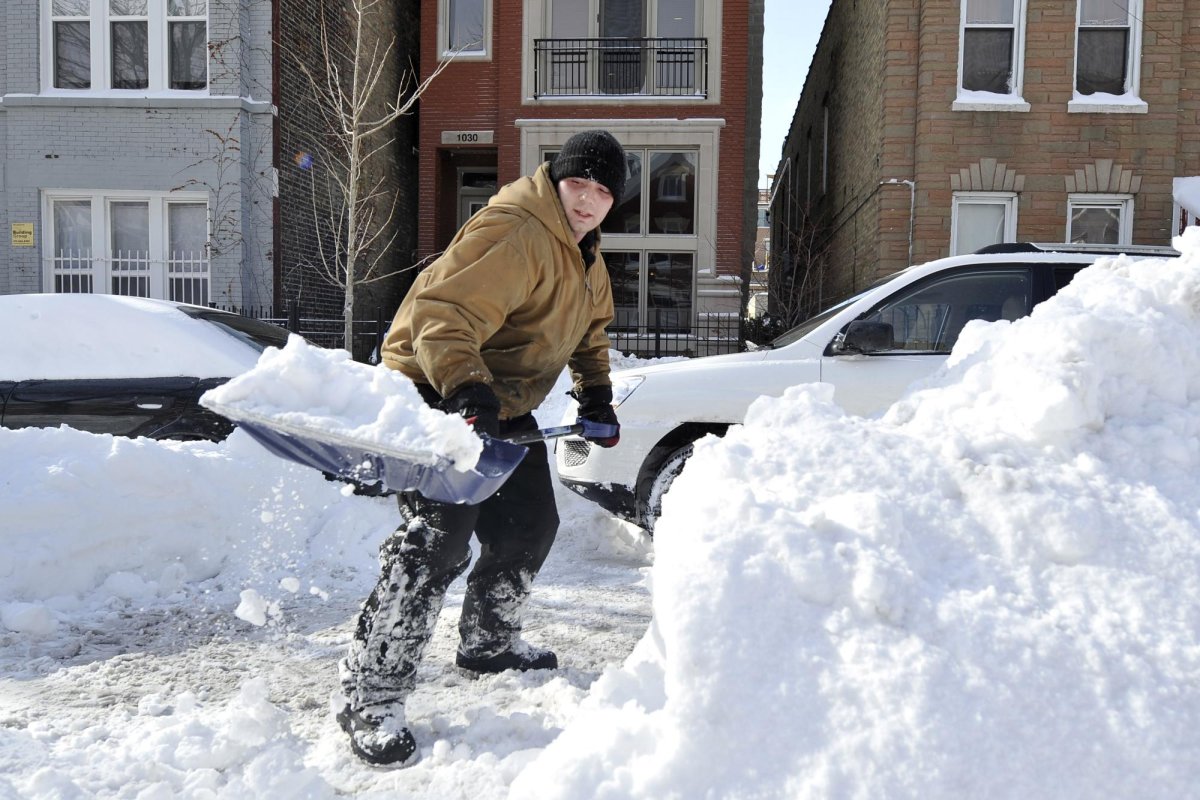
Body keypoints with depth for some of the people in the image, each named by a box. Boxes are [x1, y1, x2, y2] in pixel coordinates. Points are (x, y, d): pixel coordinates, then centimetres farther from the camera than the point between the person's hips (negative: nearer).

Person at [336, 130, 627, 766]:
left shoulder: (585, 253, 11)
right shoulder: (511, 233, -23)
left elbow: (590, 328, 26)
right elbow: (442, 315, -33)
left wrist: (596, 394, 16)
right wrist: (466, 387, -46)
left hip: (503, 403, 10)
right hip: (435, 390, -10)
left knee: (530, 525, 17)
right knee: (437, 539, -20)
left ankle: (487, 643, 39)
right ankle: (370, 697, -11)